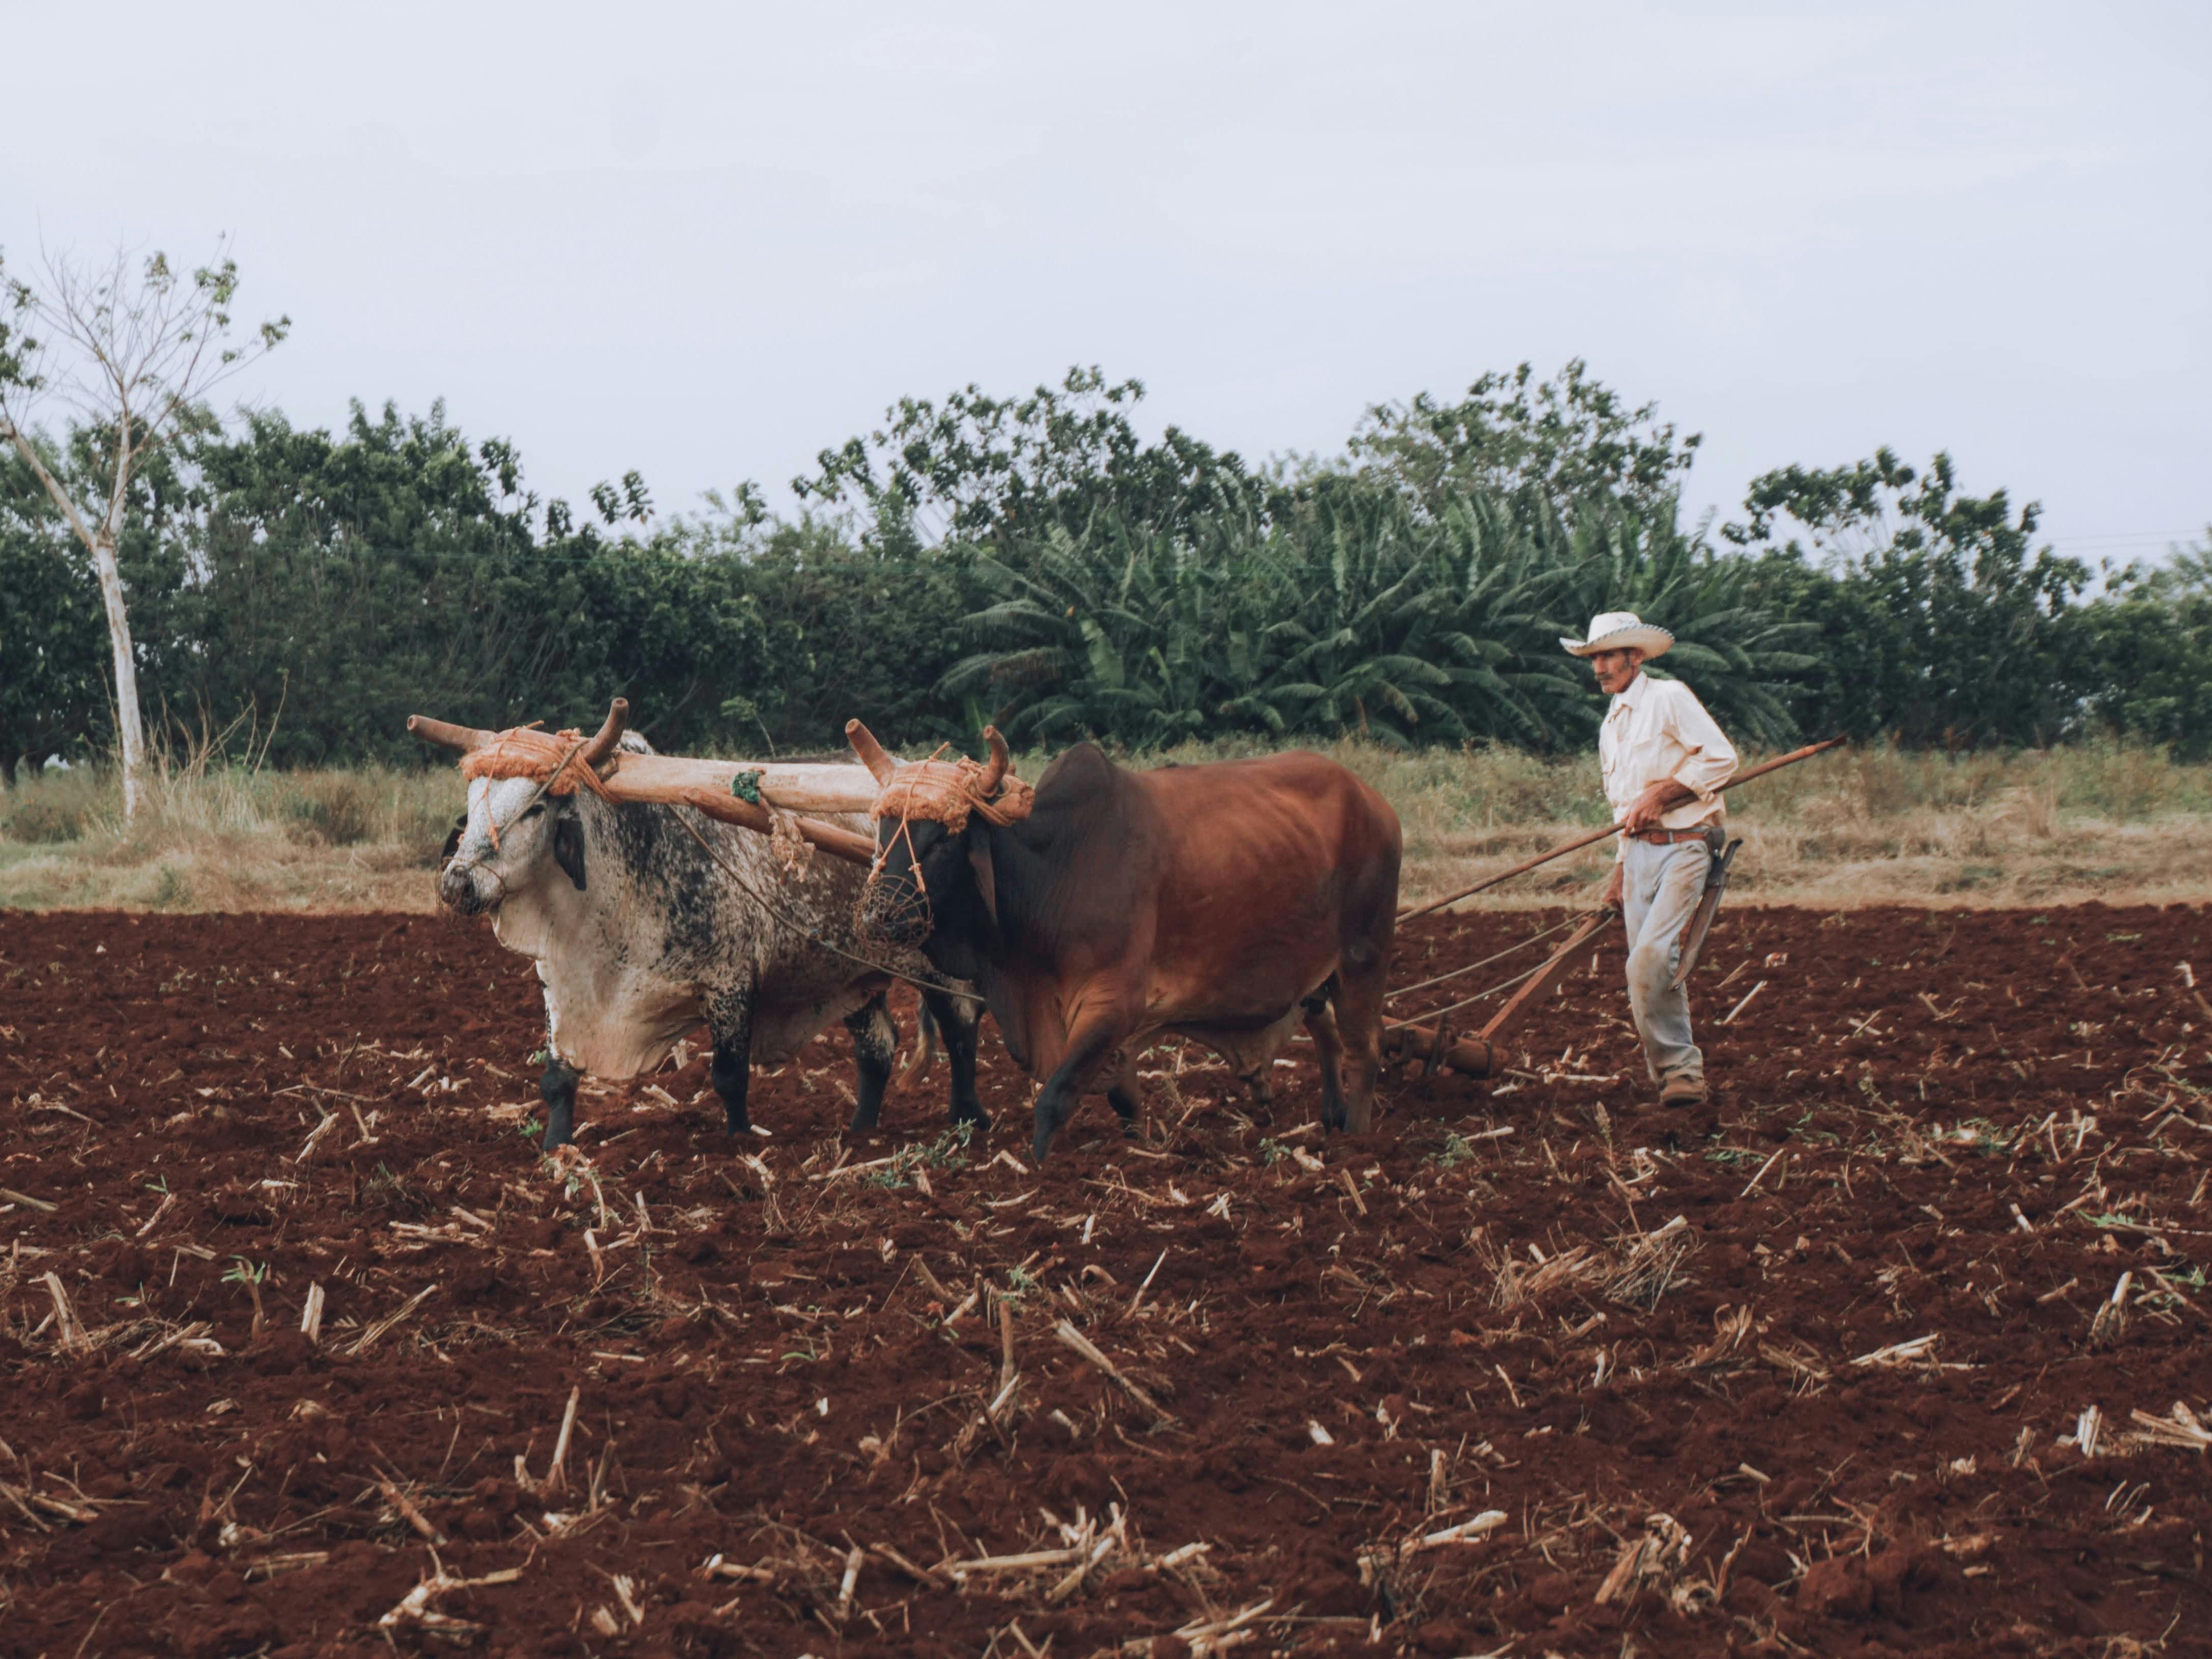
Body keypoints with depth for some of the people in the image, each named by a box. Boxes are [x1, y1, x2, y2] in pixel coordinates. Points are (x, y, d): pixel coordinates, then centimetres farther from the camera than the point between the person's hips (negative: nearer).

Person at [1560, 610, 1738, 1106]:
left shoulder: (1669, 698, -5)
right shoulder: (1611, 726, 20)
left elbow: (1721, 758, -14)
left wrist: (1661, 793, -16)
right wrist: (1620, 871, 22)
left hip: (1684, 847, -8)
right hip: (1641, 852, 8)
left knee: (1649, 957, -21)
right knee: (1655, 970, 3)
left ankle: (1676, 1069, -14)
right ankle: (1675, 1073, 8)